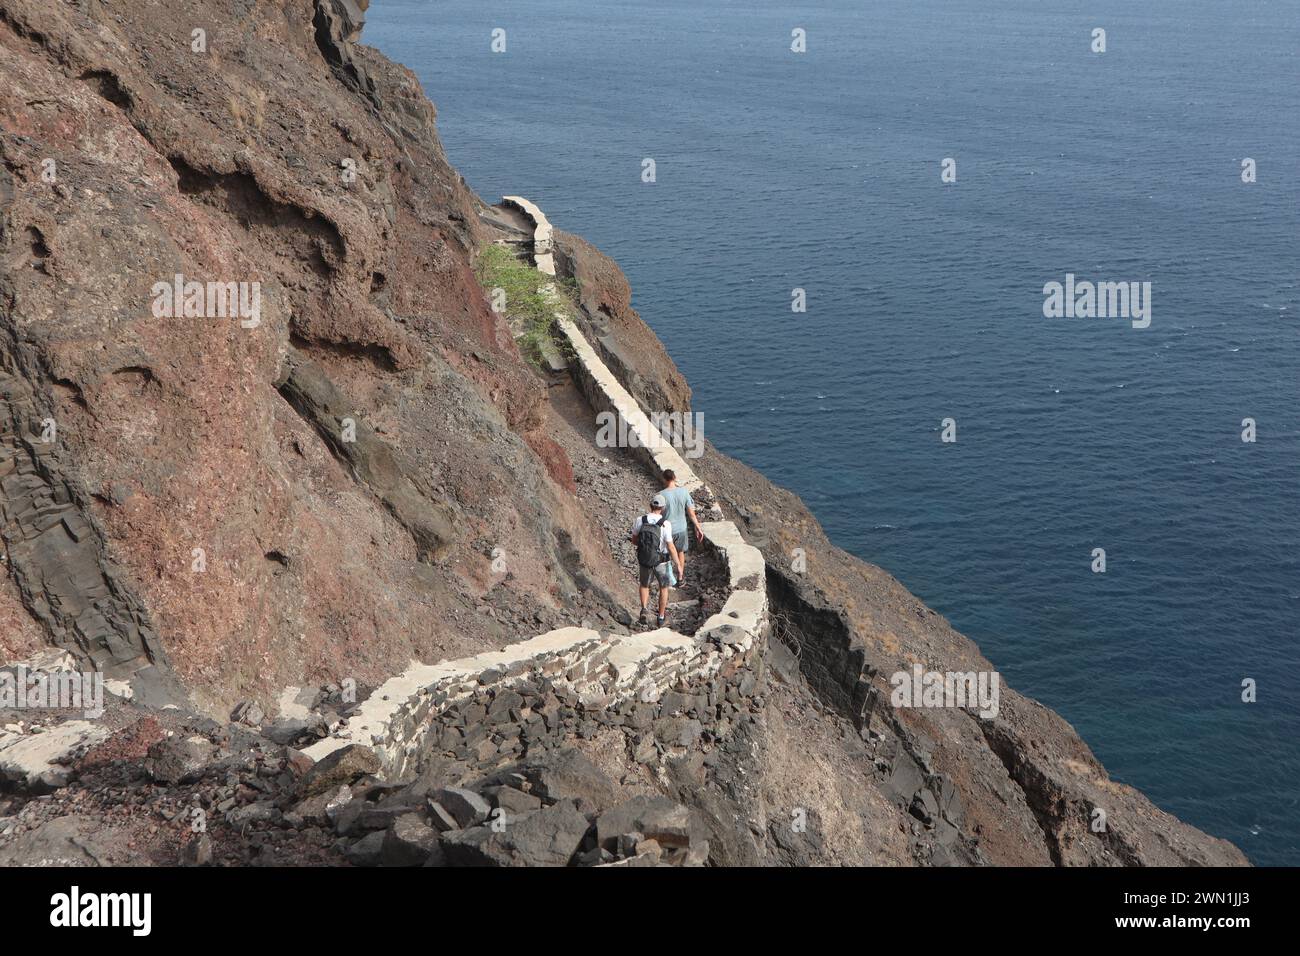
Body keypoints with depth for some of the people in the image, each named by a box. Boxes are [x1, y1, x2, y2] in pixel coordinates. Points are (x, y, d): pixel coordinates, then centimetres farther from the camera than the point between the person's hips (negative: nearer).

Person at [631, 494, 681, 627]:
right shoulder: (665, 524, -24)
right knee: (664, 587, 24)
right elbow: (671, 548, -21)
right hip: (662, 562, -2)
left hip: (644, 560, 2)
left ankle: (644, 610, 5)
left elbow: (634, 541, 0)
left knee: (644, 585, 27)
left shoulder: (639, 521, -14)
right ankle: (661, 617, 33)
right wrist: (678, 565, -9)